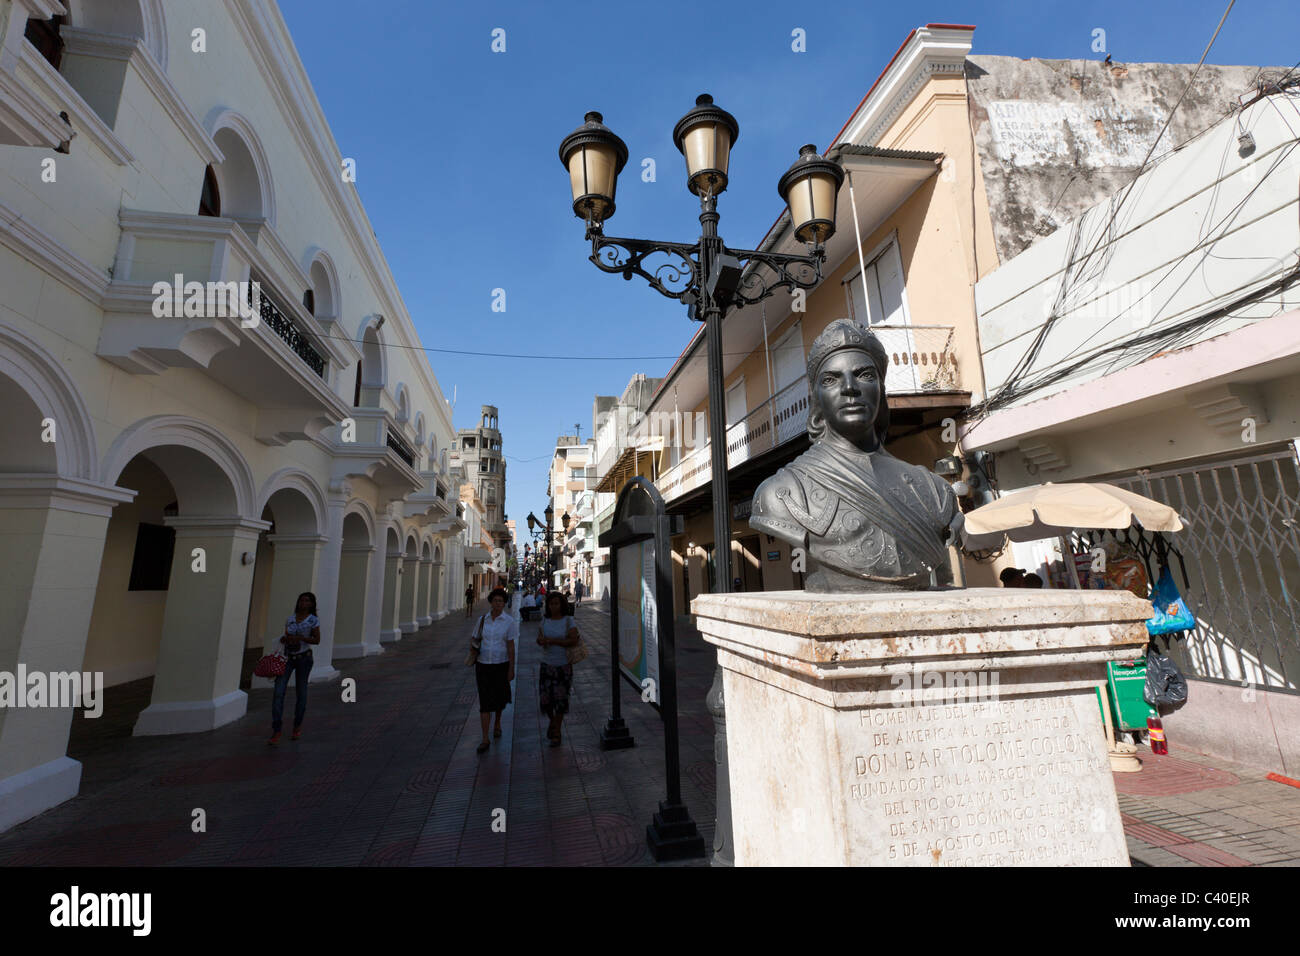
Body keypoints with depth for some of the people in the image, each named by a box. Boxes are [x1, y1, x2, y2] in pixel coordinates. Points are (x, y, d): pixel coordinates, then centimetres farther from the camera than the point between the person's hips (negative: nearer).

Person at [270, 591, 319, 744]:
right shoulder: (289, 618, 6)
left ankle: (298, 726, 28)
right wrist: (283, 639, -4)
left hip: (304, 658, -3)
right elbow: (286, 636, 18)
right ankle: (276, 732, -7)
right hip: (287, 657, 3)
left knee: (300, 692, 8)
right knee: (278, 692, -10)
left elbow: (317, 640, -5)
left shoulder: (314, 620, -4)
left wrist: (300, 638, -17)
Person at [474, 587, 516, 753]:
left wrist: (511, 669, -8)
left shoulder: (509, 621, -8)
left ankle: (497, 723, 43)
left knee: (500, 697, 14)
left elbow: (511, 646, -8)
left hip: (501, 665, -1)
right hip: (483, 665, 2)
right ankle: (485, 739, 4)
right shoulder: (482, 619, 0)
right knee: (484, 700, -2)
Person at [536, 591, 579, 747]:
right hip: (547, 664, 3)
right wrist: (541, 640, -22)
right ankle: (552, 720, 33)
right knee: (545, 698, 2)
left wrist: (552, 641, -19)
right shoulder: (545, 620, 4)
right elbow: (539, 639, 2)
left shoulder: (568, 620, -7)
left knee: (560, 698, 0)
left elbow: (574, 640, -16)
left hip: (563, 665, -3)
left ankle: (556, 733, 17)